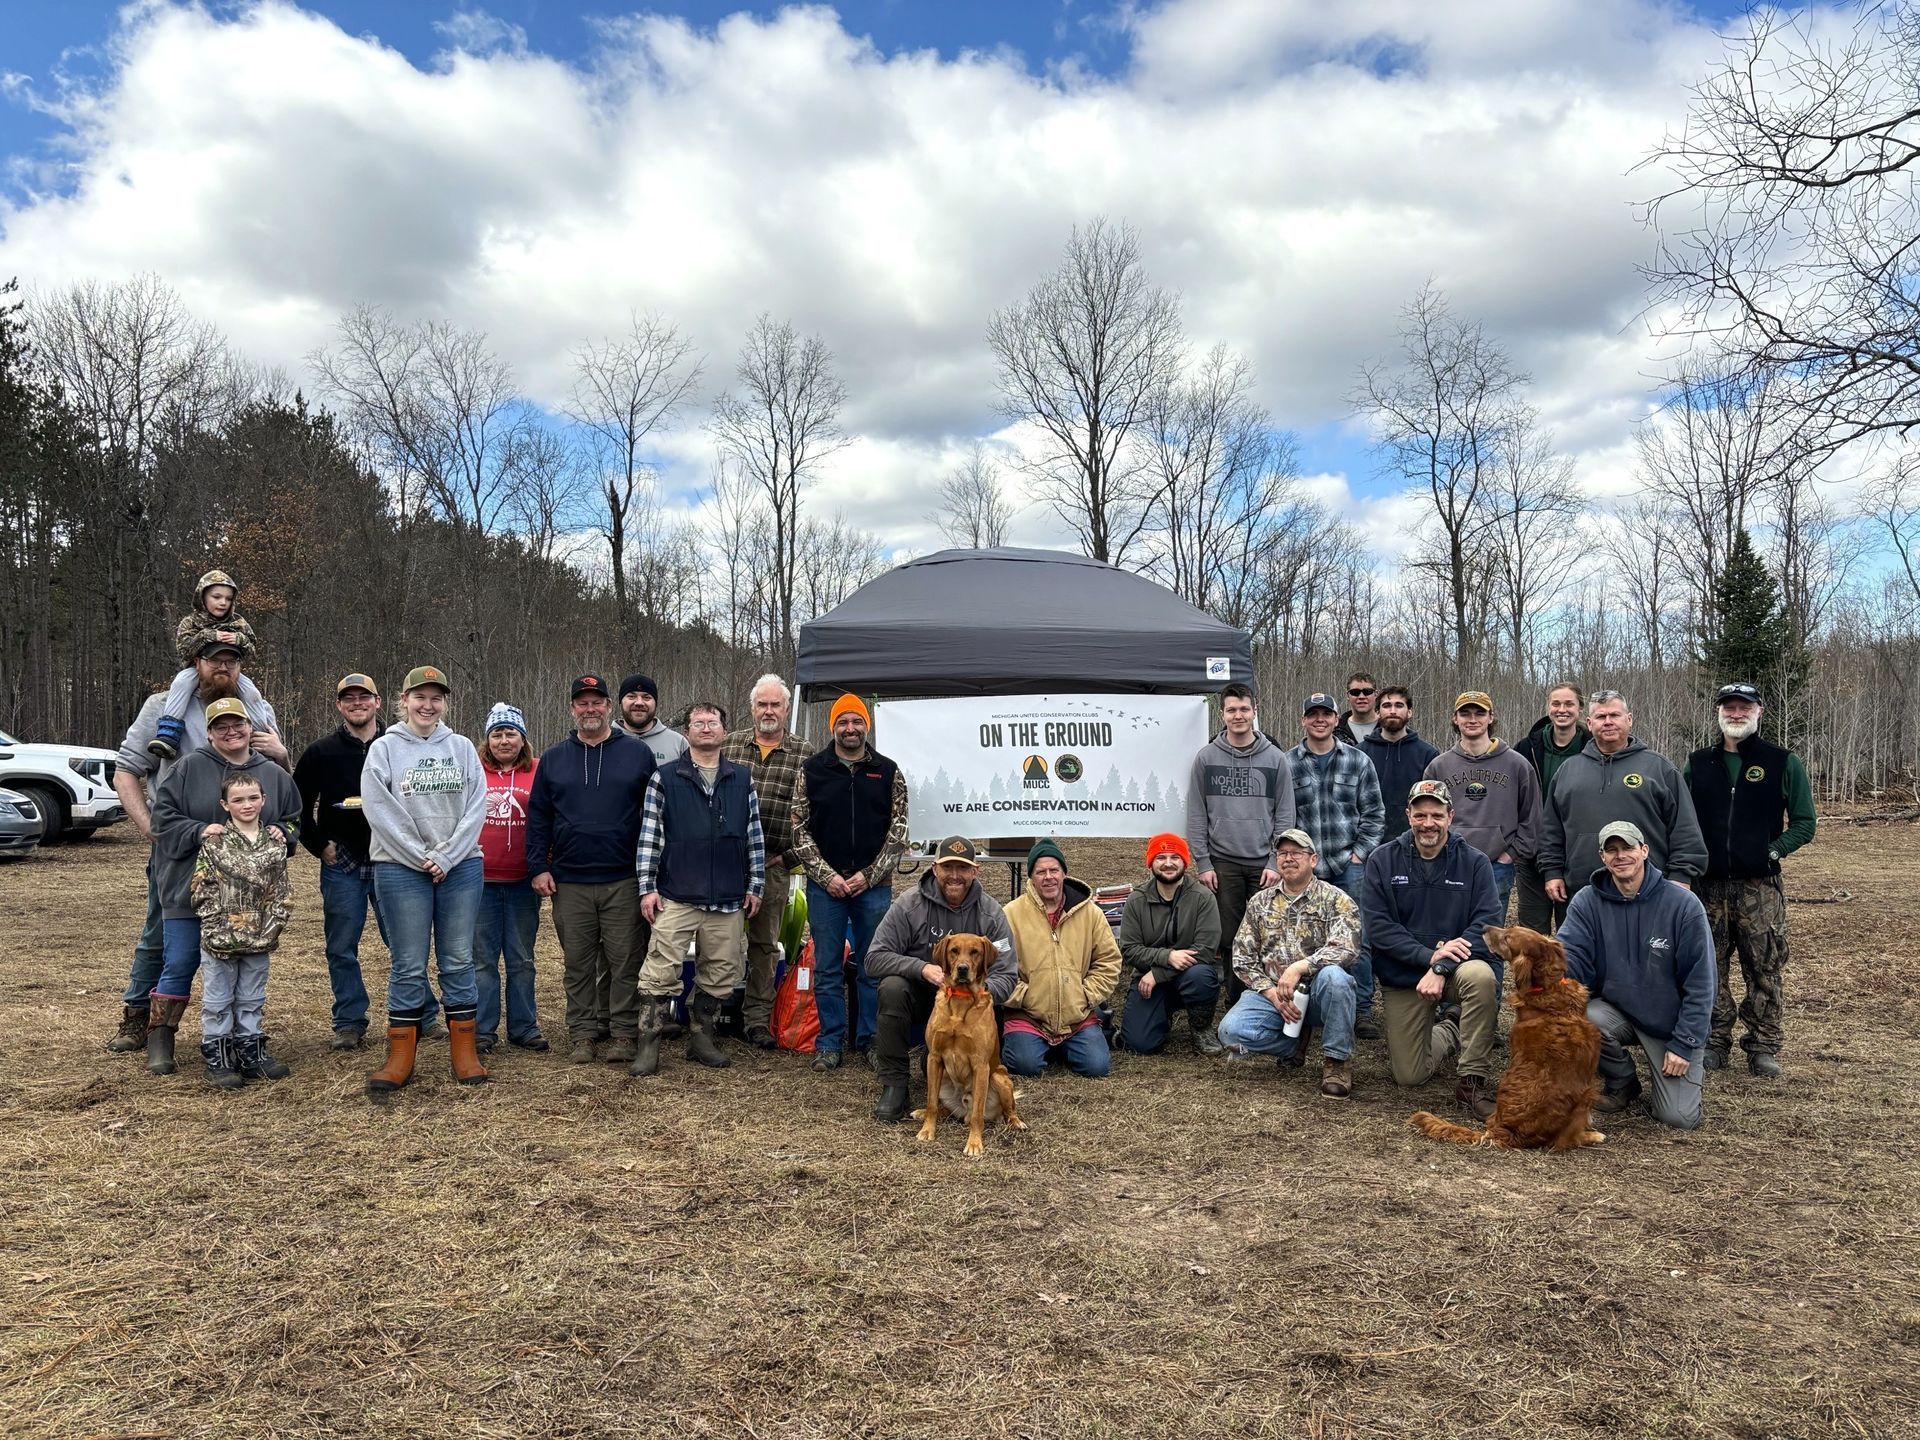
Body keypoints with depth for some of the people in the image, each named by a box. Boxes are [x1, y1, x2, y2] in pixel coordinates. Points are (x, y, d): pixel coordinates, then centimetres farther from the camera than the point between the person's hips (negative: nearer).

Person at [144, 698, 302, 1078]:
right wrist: (198, 831, -18)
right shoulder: (188, 768, 0)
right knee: (179, 965, -1)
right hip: (190, 888, -3)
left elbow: (294, 821, 16)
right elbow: (163, 816, -3)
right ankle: (160, 1041, 11)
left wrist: (282, 833, -5)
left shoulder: (275, 775, 9)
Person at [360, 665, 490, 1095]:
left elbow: (476, 806, 0)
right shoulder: (384, 749, 2)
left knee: (459, 961, 6)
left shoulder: (462, 748, 7)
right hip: (402, 870, -2)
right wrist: (421, 857, -10)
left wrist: (447, 857, -9)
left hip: (461, 866, 2)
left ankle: (465, 1054, 14)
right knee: (408, 965, 2)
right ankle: (400, 1059, 11)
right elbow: (380, 811, -6)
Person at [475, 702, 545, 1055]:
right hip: (481, 879, 0)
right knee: (482, 959, 6)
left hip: (523, 881, 0)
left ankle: (524, 1027, 19)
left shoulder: (538, 772, 2)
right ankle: (482, 1029, 15)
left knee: (522, 960, 10)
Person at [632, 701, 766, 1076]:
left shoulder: (742, 780, 9)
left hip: (728, 900, 3)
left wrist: (755, 885, 7)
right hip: (676, 897, -3)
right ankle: (649, 1045, 4)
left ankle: (701, 1038, 24)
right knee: (660, 973, -6)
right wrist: (647, 887, -4)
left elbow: (755, 836, 11)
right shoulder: (664, 778, 2)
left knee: (720, 975, 9)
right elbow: (649, 835, 1)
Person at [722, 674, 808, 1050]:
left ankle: (757, 1017, 15)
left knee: (765, 944, 7)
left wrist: (791, 855, -4)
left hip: (774, 864, -1)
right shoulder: (729, 745, 7)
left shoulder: (803, 754, 3)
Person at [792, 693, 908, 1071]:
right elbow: (800, 830, 2)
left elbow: (898, 831, 2)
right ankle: (830, 1042, 14)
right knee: (827, 967, 5)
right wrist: (826, 876, -8)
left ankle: (871, 1040, 17)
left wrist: (868, 876, -7)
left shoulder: (888, 772, 4)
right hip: (825, 884, 0)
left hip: (874, 885, 0)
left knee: (872, 967, 6)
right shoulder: (812, 770, 3)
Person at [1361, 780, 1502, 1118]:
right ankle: (1450, 1031, 34)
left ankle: (1474, 1080, -19)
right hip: (1402, 977, 1)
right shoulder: (1382, 860, -4)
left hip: (1457, 966, -1)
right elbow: (1377, 926, -11)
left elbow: (1486, 923, -14)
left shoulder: (1474, 863, -5)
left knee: (1481, 976, -37)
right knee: (1409, 1077, 0)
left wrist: (1441, 968, -25)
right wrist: (1429, 955, -23)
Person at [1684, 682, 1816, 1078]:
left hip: (1760, 887, -2)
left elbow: (1804, 823, 2)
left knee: (1764, 970, 3)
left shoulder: (1783, 763, 1)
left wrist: (1773, 851, -11)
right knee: (1710, 970, 7)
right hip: (1707, 886, 2)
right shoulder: (1697, 764, 8)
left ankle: (1764, 1046, 15)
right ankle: (1714, 1042, 17)